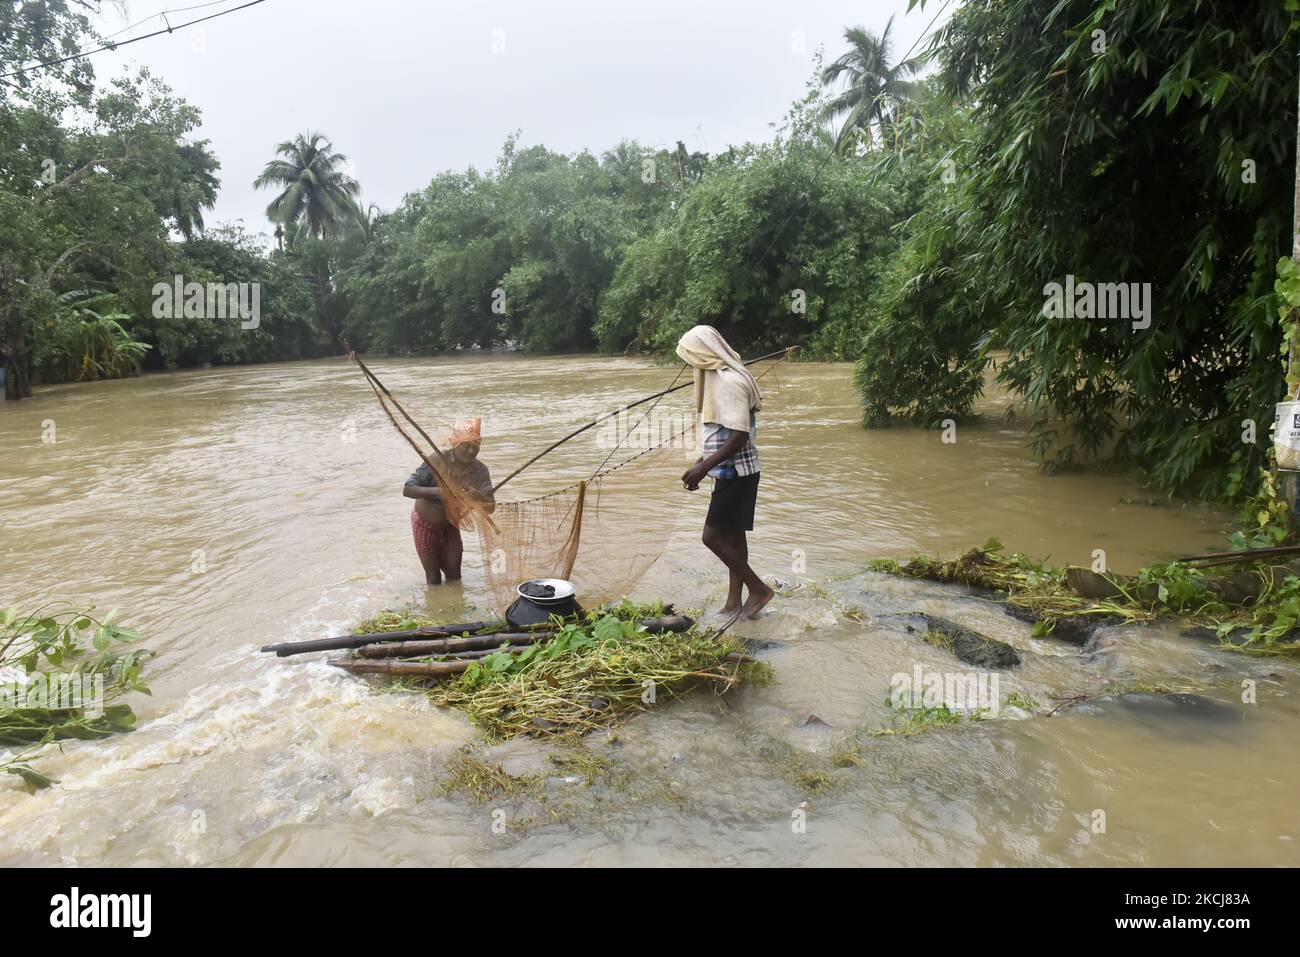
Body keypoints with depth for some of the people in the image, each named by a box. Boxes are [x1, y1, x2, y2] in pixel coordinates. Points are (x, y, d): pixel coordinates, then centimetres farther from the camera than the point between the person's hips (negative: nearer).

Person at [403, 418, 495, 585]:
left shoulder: (480, 470, -17)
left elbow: (491, 507, -17)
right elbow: (407, 490, -30)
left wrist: (477, 495, -39)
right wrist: (435, 491, -45)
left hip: (450, 524, 4)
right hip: (425, 523, -3)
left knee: (455, 576, 10)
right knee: (434, 579, 4)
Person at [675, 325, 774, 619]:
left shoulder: (730, 381, -20)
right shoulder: (721, 377, 12)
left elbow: (739, 436, -26)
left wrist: (704, 467, -25)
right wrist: (702, 463, 18)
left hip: (735, 471, -10)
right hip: (731, 471, 10)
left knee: (713, 536, -7)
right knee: (732, 535, 13)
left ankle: (758, 589, 4)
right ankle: (734, 602, 20)